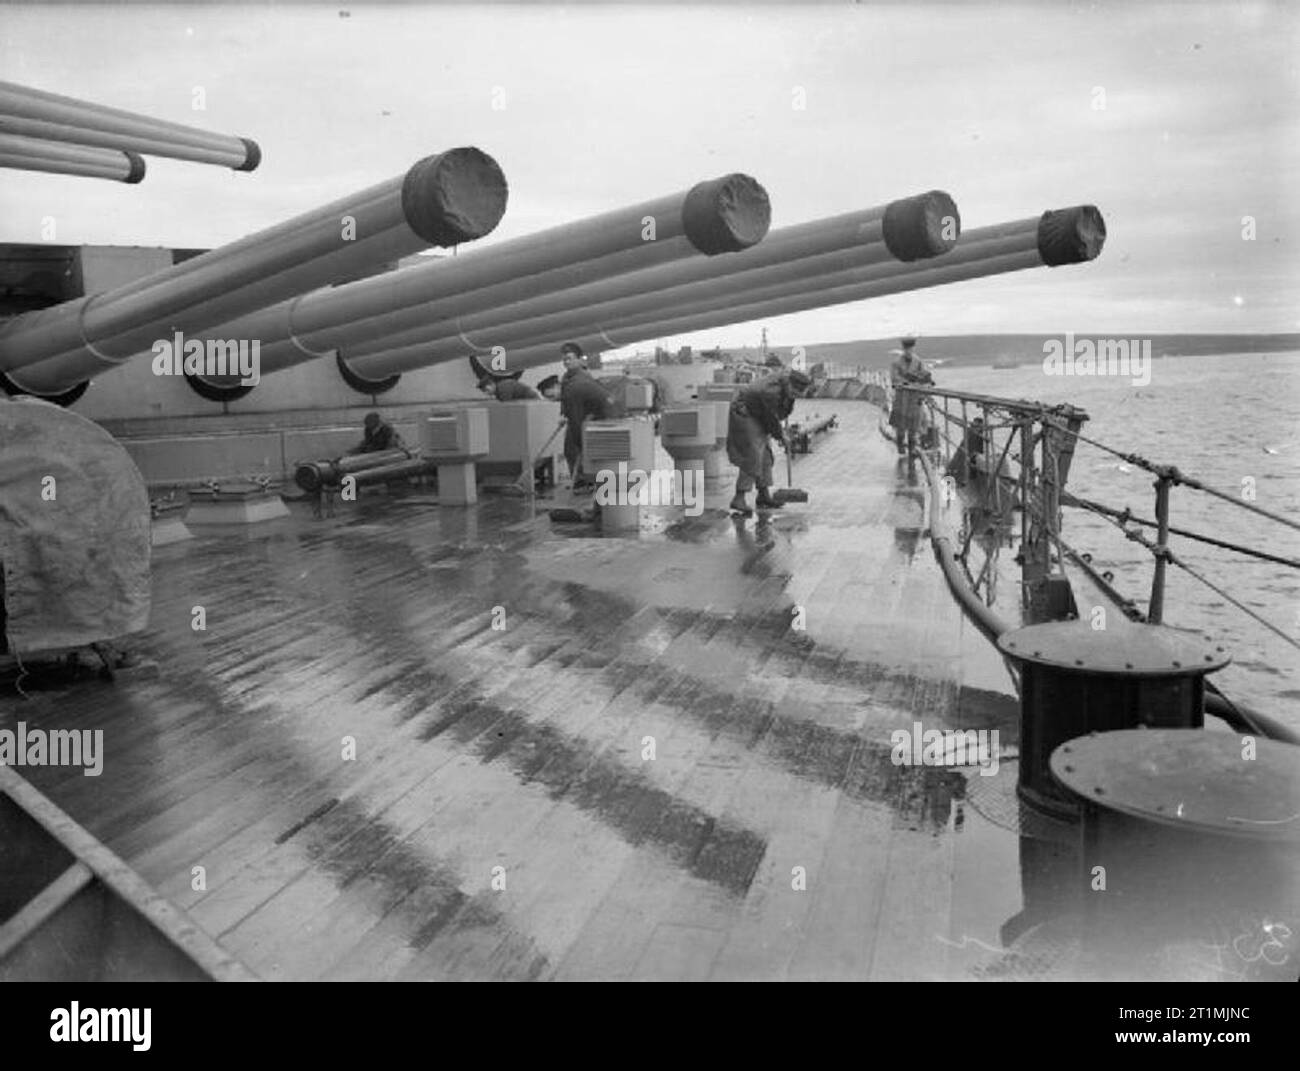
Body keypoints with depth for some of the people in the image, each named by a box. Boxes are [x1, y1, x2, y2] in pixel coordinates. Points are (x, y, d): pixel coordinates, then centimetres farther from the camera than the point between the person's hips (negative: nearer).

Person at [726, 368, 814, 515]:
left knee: (765, 456, 10)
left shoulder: (787, 378, -6)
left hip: (757, 418, 9)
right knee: (752, 458, -16)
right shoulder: (771, 392, -32)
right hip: (744, 414, -9)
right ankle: (739, 499, -18)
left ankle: (763, 496, 18)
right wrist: (781, 437, -5)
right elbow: (771, 418, -18)